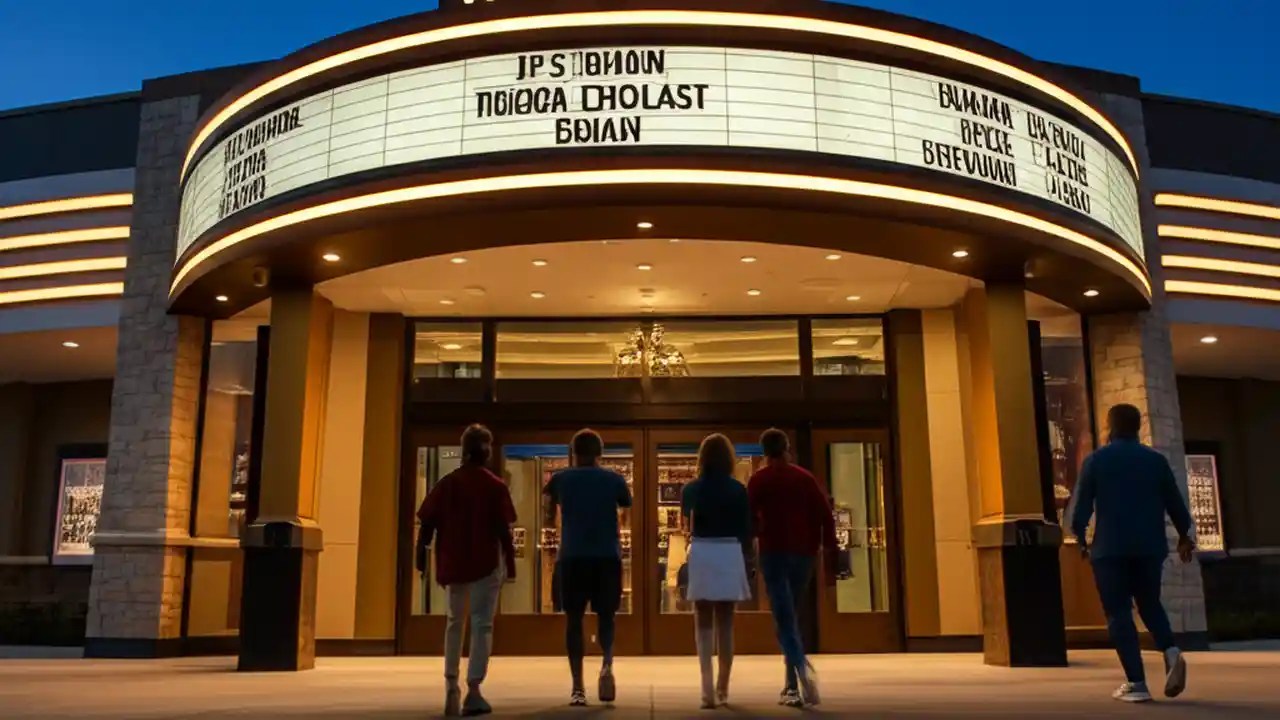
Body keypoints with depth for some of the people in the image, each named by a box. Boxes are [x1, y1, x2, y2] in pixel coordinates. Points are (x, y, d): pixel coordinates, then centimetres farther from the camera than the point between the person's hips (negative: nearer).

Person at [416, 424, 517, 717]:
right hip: (486, 563, -3)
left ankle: (451, 685, 17)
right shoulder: (495, 486, -5)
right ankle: (473, 690, -5)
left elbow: (427, 525, 0)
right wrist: (510, 564, -1)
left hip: (453, 562, 3)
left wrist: (421, 557, 9)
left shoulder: (446, 483, 2)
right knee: (482, 624, 2)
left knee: (455, 621, 18)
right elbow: (503, 530, -8)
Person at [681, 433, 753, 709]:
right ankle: (722, 688, 17)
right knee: (725, 623, 11)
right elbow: (746, 530, 0)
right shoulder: (738, 490, -2)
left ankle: (708, 687, -12)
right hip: (730, 555, 0)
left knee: (703, 623, 4)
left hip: (701, 555, 0)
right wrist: (745, 559, 11)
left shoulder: (692, 489, 0)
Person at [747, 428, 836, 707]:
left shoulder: (759, 479, 2)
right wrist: (830, 556, 7)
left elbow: (751, 518, -6)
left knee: (785, 619, -8)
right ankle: (792, 686, 14)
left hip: (774, 552, -4)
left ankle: (804, 670, -31)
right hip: (804, 553, 4)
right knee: (791, 616, 14)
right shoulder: (805, 477, 10)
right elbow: (825, 516, 5)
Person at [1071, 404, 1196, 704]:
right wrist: (1184, 536, 24)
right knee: (1150, 604, 20)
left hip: (1110, 548, -3)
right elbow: (1174, 502, 8)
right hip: (1149, 546, 3)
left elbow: (1082, 506, -4)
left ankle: (1136, 683, -3)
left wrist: (1081, 538, 12)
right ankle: (1171, 651, -7)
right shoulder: (1156, 459, 4)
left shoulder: (1095, 460, -2)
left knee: (1119, 613, 3)